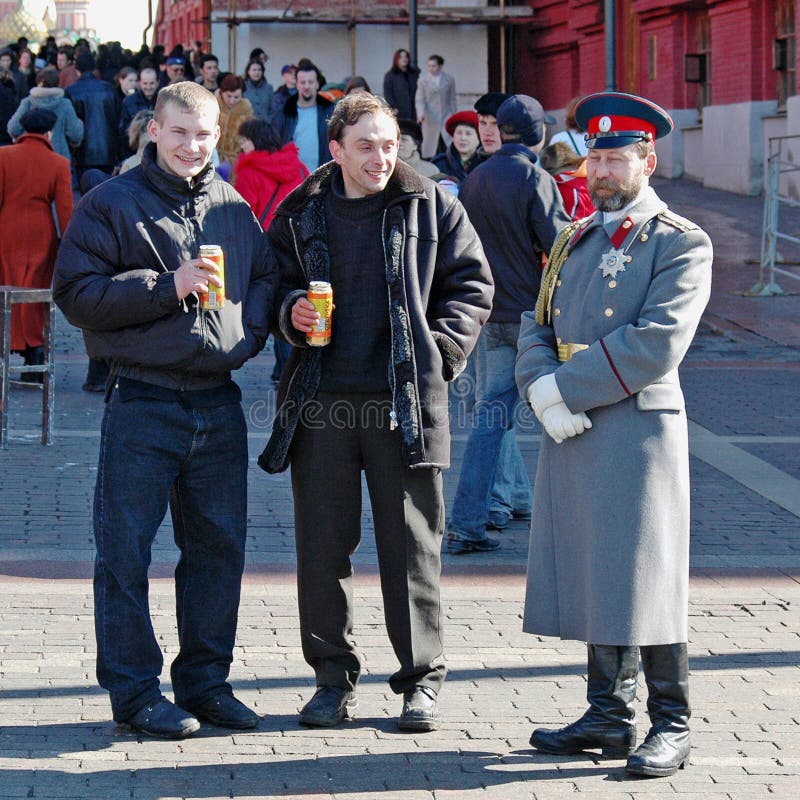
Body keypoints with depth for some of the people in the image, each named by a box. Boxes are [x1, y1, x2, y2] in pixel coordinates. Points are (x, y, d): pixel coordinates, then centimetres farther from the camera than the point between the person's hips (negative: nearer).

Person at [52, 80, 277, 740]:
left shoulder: (234, 208, 11)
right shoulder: (112, 204, -4)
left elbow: (266, 277, 21)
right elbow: (76, 292, -10)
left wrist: (249, 330, 0)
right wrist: (165, 287, -17)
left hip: (219, 402, 5)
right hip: (143, 405, -5)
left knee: (219, 546, 10)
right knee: (126, 550, -2)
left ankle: (205, 680, 22)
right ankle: (135, 691, 7)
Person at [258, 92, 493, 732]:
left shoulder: (432, 207, 5)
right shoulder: (301, 215, 9)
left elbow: (471, 286, 8)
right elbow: (274, 284, 19)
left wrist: (439, 353, -3)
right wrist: (291, 312, -3)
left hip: (405, 402, -2)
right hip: (322, 402, 2)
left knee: (412, 545, 1)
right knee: (322, 543, 4)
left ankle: (422, 678, 11)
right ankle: (334, 675, 15)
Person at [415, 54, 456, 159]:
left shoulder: (449, 79, 6)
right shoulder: (423, 81, 2)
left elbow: (452, 99, 13)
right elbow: (419, 100, -1)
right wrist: (421, 113, -18)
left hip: (446, 116, 0)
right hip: (430, 120, 0)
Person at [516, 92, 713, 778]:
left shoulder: (681, 244, -6)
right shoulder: (574, 241, 17)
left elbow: (657, 345, -17)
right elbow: (536, 328, 12)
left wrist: (564, 387, -15)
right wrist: (545, 396, -8)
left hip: (639, 431, -7)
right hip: (572, 437, 7)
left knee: (645, 582, -3)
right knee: (592, 579, 10)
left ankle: (671, 726, 6)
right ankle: (610, 716, 19)